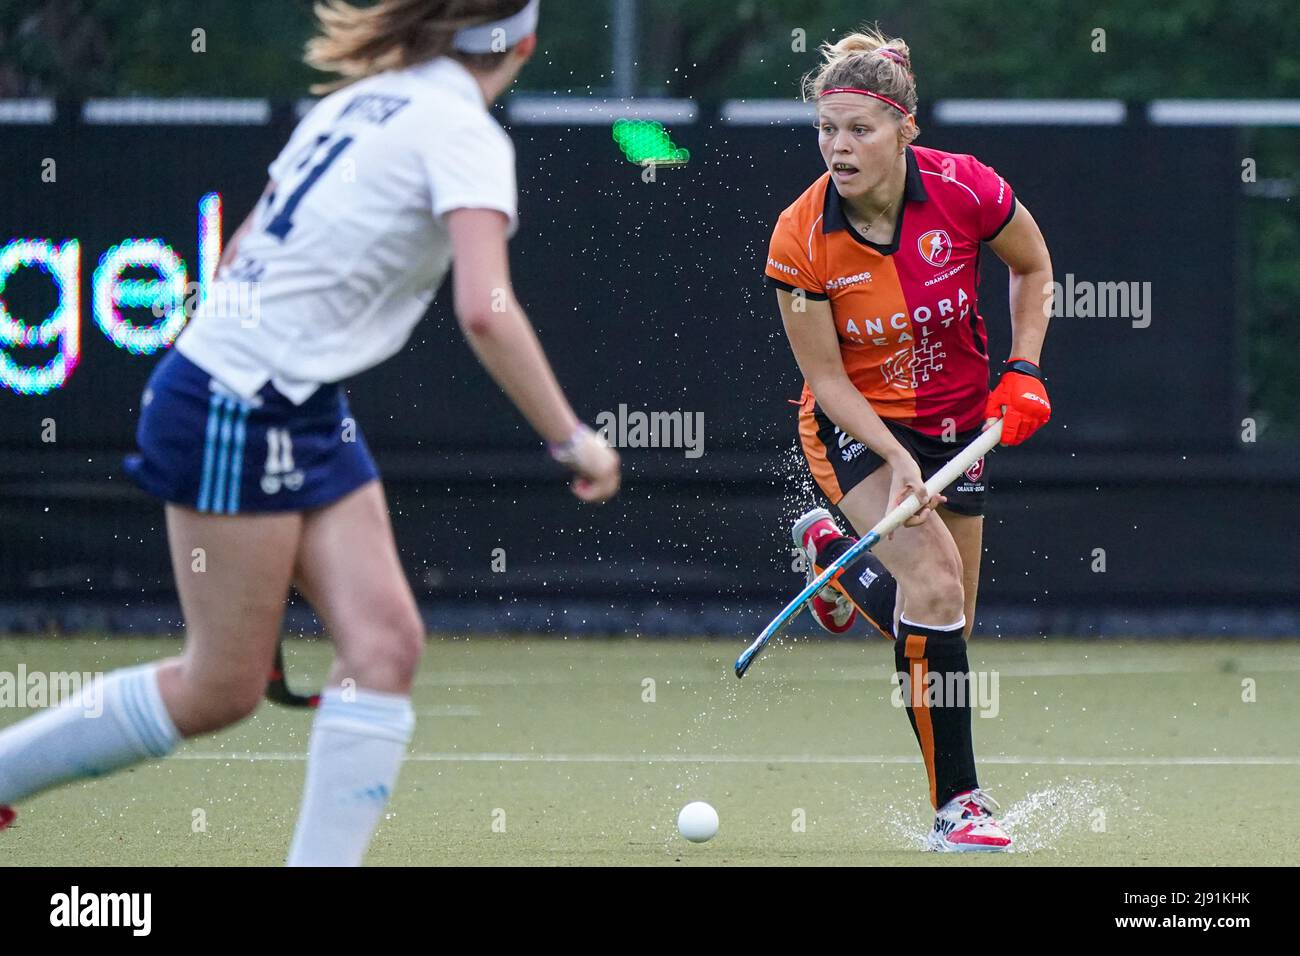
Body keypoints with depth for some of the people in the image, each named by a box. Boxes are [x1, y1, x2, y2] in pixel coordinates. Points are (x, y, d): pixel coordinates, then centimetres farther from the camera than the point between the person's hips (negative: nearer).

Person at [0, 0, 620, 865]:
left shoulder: (362, 102, 12)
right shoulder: (465, 134, -14)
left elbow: (244, 253, 19)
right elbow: (485, 311, -26)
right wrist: (571, 438, -19)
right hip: (239, 414, -9)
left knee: (386, 643, 0)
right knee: (221, 690, 1)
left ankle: (324, 863, -3)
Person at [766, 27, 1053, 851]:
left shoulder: (965, 191, -19)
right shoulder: (800, 241, -22)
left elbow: (1034, 266, 2)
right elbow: (828, 379, -15)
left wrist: (1024, 373, -7)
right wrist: (896, 460, -27)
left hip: (957, 420, 3)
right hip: (854, 425, -3)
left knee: (946, 629, 8)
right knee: (935, 582, -25)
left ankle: (835, 552, 39)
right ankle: (957, 805, -18)